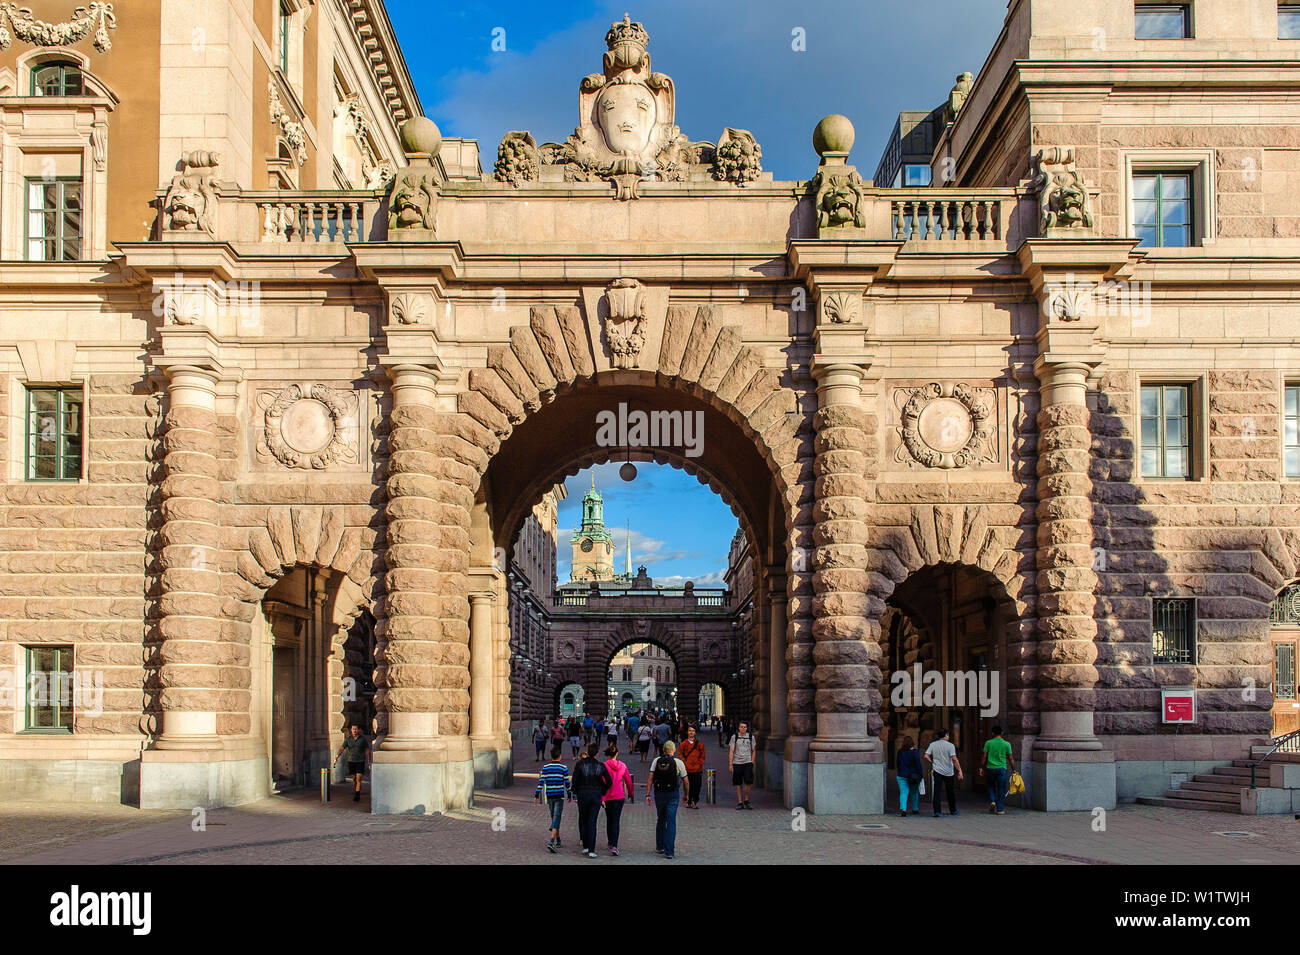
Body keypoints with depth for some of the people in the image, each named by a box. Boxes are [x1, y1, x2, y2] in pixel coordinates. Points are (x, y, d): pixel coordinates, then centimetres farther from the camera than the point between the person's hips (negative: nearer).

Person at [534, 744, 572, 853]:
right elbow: (567, 783, 0)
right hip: (559, 796, -3)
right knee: (556, 818, -6)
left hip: (549, 796, 3)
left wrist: (537, 795, 5)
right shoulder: (563, 768, -4)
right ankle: (551, 842, -21)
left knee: (554, 818, 17)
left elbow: (541, 782, 0)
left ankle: (558, 841, 27)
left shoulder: (545, 768, 2)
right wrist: (569, 795, 12)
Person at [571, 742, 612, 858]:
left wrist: (575, 793, 3)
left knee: (582, 820, 17)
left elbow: (575, 780, -10)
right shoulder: (600, 766, -1)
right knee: (592, 822, 2)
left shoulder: (580, 764, -6)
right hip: (596, 795, 1)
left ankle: (585, 846, 18)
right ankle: (591, 850, -5)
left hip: (583, 795, -1)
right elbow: (609, 782, -2)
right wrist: (602, 792, 11)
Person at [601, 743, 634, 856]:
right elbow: (628, 780, 8)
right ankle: (614, 846, -11)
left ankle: (610, 844, 28)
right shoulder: (622, 765, -2)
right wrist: (631, 793, 23)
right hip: (620, 796, 1)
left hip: (608, 797, -1)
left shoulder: (604, 766, -11)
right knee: (616, 821, 2)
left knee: (609, 820, 17)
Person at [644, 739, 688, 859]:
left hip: (659, 794, 3)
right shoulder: (678, 762, -5)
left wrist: (647, 794, -1)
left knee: (660, 820, 20)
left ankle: (660, 847, 28)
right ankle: (669, 851, -5)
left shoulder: (657, 761, 0)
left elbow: (650, 778, -4)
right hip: (673, 795, -2)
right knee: (671, 822, 0)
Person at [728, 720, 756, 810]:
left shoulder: (751, 737, 8)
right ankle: (740, 802, 10)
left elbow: (753, 751, 15)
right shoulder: (734, 737, 2)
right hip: (737, 763, 0)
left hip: (748, 762, 1)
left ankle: (746, 801, 6)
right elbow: (731, 751, 1)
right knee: (738, 784, 3)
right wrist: (730, 764, -5)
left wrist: (752, 762, 6)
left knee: (748, 782, -11)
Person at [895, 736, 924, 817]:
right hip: (913, 775, -2)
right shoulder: (914, 752, -9)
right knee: (914, 793, 16)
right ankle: (915, 809, 27)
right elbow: (918, 764, -11)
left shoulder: (900, 752, 3)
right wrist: (921, 775, -5)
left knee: (903, 793, -3)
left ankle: (903, 809, -23)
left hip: (902, 776, 2)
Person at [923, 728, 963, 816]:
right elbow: (954, 759, -14)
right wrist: (959, 771, -13)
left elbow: (926, 756, -3)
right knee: (950, 792, 15)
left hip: (936, 770, 1)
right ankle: (953, 810, 27)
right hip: (948, 772, -1)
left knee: (936, 792, -1)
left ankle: (936, 811, -11)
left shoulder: (933, 745, 4)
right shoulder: (950, 745, -5)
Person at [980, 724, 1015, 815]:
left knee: (991, 786, 22)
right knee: (1001, 790, 6)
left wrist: (982, 768, 12)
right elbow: (1011, 759, 3)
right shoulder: (1006, 744, -1)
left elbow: (985, 757, 1)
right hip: (1002, 769, -1)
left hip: (990, 769, 1)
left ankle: (992, 801, 2)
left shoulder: (988, 743, -1)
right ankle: (1000, 809, 6)